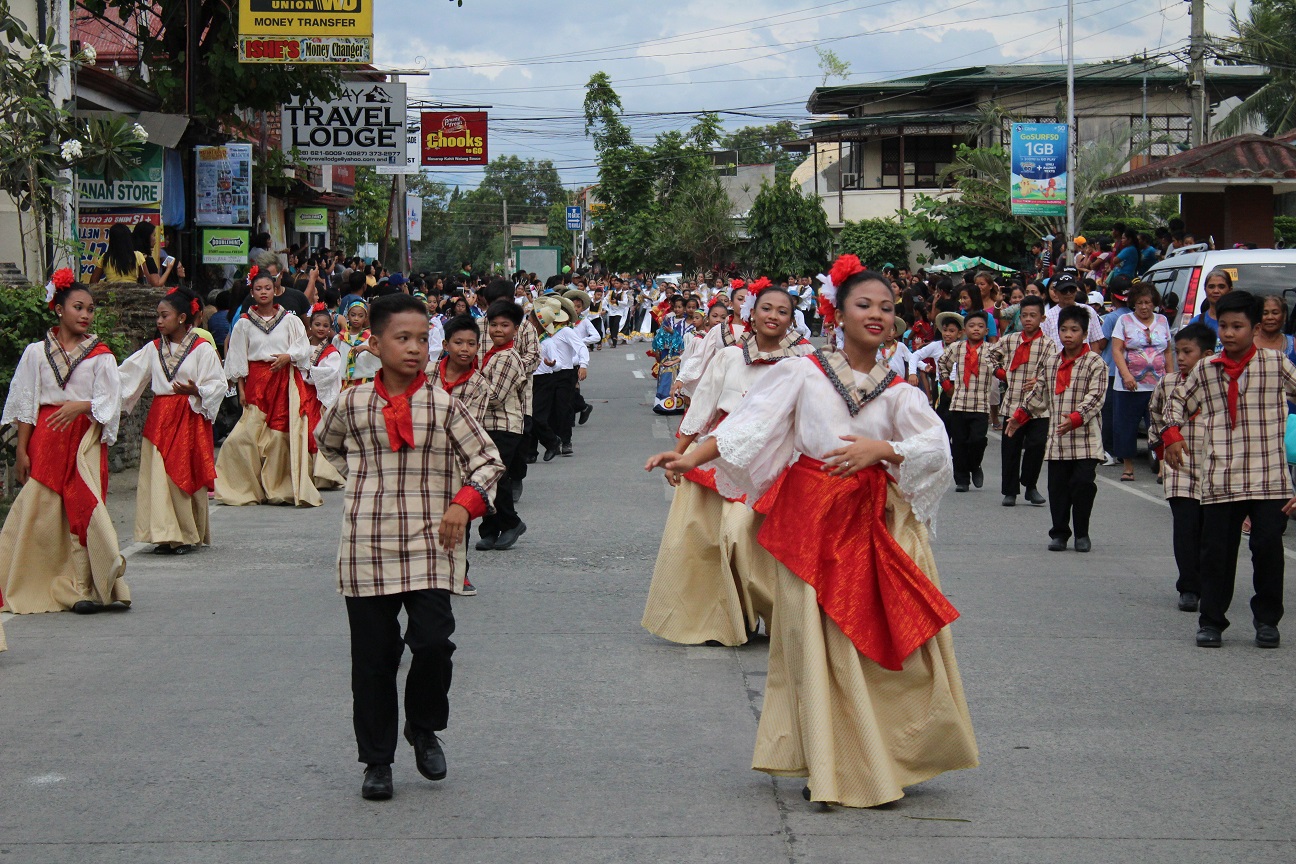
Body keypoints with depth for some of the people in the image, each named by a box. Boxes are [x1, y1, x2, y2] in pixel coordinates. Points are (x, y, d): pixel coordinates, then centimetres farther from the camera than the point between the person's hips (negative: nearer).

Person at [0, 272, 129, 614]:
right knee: (37, 512, -1)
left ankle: (82, 588, -6)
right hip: (44, 438, 1)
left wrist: (79, 406, -19)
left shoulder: (100, 355, 6)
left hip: (85, 438, -1)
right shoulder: (37, 352, 8)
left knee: (82, 509, -9)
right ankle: (34, 588, 11)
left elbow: (108, 404, 0)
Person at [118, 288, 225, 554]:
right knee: (158, 476, -1)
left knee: (186, 476, -2)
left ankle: (188, 535, 8)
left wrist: (196, 391, -23)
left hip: (190, 417, -4)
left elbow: (217, 385, -6)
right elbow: (127, 377, 12)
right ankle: (167, 535, 5)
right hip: (160, 417, 5)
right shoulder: (153, 349, 11)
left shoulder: (202, 349, -3)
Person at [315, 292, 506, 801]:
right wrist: (360, 478, 13)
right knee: (372, 656, 5)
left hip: (429, 547, -1)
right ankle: (376, 760, 17)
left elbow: (488, 461, 3)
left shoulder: (444, 406, -1)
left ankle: (424, 729, 14)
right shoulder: (353, 405, 3)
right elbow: (327, 441, 25)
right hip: (366, 549, 1)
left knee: (434, 641, -14)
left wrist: (464, 503, -12)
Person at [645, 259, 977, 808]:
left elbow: (936, 445, -5)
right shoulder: (804, 373, 2)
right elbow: (752, 422, -7)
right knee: (819, 638, -1)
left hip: (876, 520, 3)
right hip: (812, 518, -2)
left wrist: (881, 448, -21)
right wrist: (693, 457, -19)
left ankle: (881, 758, 14)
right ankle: (829, 767, 9)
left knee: (889, 634, -2)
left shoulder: (898, 391, 9)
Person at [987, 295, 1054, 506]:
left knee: (1037, 445, -7)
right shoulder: (1009, 340, 9)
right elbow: (990, 355, 22)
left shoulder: (1048, 345, -1)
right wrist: (1000, 373, 10)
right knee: (1010, 448, 4)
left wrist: (1039, 380, -28)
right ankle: (1010, 491, 13)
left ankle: (1030, 486, 12)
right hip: (1013, 403, 2)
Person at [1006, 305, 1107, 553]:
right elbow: (1038, 394, 24)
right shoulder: (1051, 363, 14)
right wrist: (1019, 416, 22)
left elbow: (1095, 397, -13)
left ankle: (1082, 533, 5)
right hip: (1057, 439, 5)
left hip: (1085, 439, -4)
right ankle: (1059, 532, 15)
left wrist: (1075, 419, -27)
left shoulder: (1095, 363, -3)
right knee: (1058, 486, 4)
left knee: (1084, 483, -10)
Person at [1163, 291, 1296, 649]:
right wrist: (1172, 433, 4)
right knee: (1216, 551, 4)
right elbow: (1179, 401, 21)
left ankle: (1267, 619, 15)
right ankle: (1211, 621, 15)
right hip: (1220, 481, 2)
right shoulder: (1205, 371, 7)